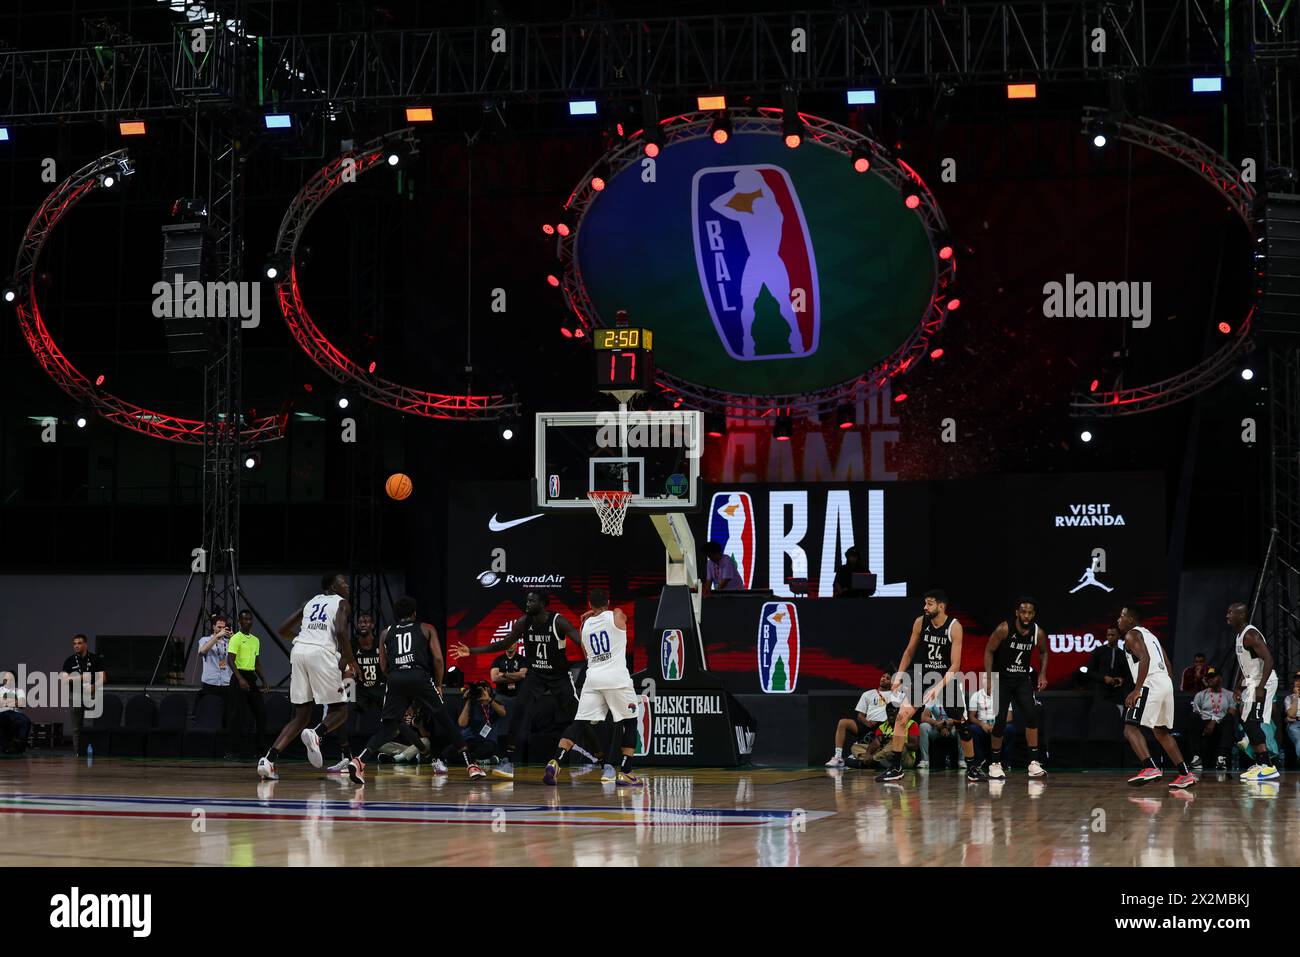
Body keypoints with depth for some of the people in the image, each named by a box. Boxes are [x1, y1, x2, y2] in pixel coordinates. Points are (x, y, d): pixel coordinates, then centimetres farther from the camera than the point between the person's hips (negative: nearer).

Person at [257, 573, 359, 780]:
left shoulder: (310, 602, 28)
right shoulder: (341, 603, 11)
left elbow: (283, 630, 26)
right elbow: (341, 631, -8)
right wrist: (351, 661, 2)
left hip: (299, 650, 6)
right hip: (321, 652, -6)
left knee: (301, 716, 10)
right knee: (340, 710, 7)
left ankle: (269, 759, -7)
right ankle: (316, 734, -25)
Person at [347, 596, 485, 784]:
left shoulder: (386, 632, 25)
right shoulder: (427, 629, 20)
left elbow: (383, 667, 20)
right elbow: (438, 658, 9)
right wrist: (438, 684, 19)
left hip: (395, 678, 2)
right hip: (420, 676, -2)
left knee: (386, 728, 7)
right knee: (445, 722, 12)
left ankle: (359, 761, -17)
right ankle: (471, 765, 10)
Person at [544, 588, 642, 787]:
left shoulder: (585, 625, 14)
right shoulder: (617, 615, 4)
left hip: (593, 678, 3)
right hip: (617, 678, -3)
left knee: (578, 723, 3)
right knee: (629, 723, 11)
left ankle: (555, 762, -15)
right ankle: (624, 773, 4)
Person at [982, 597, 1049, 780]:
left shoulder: (1038, 633, -7)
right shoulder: (1004, 629, -18)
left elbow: (1043, 653, 13)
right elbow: (989, 651, -10)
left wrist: (1042, 674, 1)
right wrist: (988, 679, -16)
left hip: (1022, 679, 3)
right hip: (1001, 679, -3)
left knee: (1031, 716, -12)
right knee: (1000, 721, -6)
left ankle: (1033, 763, -9)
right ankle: (995, 764, 9)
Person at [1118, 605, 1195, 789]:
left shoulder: (1131, 635, -1)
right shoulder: (1150, 635, 27)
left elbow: (1145, 658, -18)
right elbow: (1167, 664, 24)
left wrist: (1137, 690, -21)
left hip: (1151, 684, -9)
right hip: (1166, 683, 9)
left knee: (1131, 728, -12)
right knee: (1161, 731, 20)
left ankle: (1150, 768, -30)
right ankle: (1185, 774, 17)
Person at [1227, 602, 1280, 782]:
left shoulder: (1251, 635, -17)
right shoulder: (1240, 635, 16)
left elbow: (1268, 659, -25)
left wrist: (1260, 687, -30)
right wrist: (1238, 688, 24)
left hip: (1261, 682, -11)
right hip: (1251, 682, 11)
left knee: (1252, 724, -16)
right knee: (1248, 723, 13)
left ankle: (1268, 768, -19)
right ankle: (1260, 764, 19)